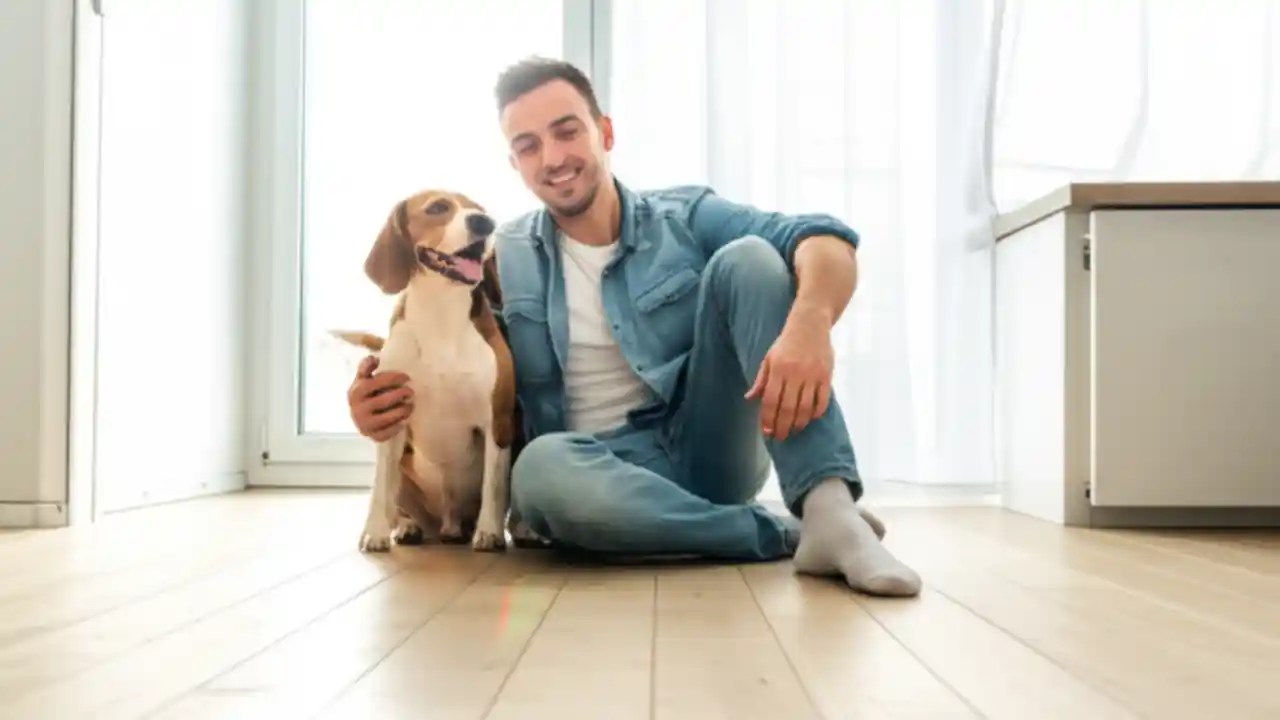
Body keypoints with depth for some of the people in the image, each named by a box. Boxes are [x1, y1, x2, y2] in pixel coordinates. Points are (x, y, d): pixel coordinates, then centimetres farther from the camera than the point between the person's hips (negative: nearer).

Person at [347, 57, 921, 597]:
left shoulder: (684, 218, 1)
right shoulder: (502, 260, 5)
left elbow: (824, 240, -14)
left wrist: (809, 322, -37)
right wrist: (384, 408, -18)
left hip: (708, 452, 1)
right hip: (603, 467, 0)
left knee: (747, 259, -18)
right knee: (542, 468, -37)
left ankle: (826, 506, -33)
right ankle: (788, 534, -24)